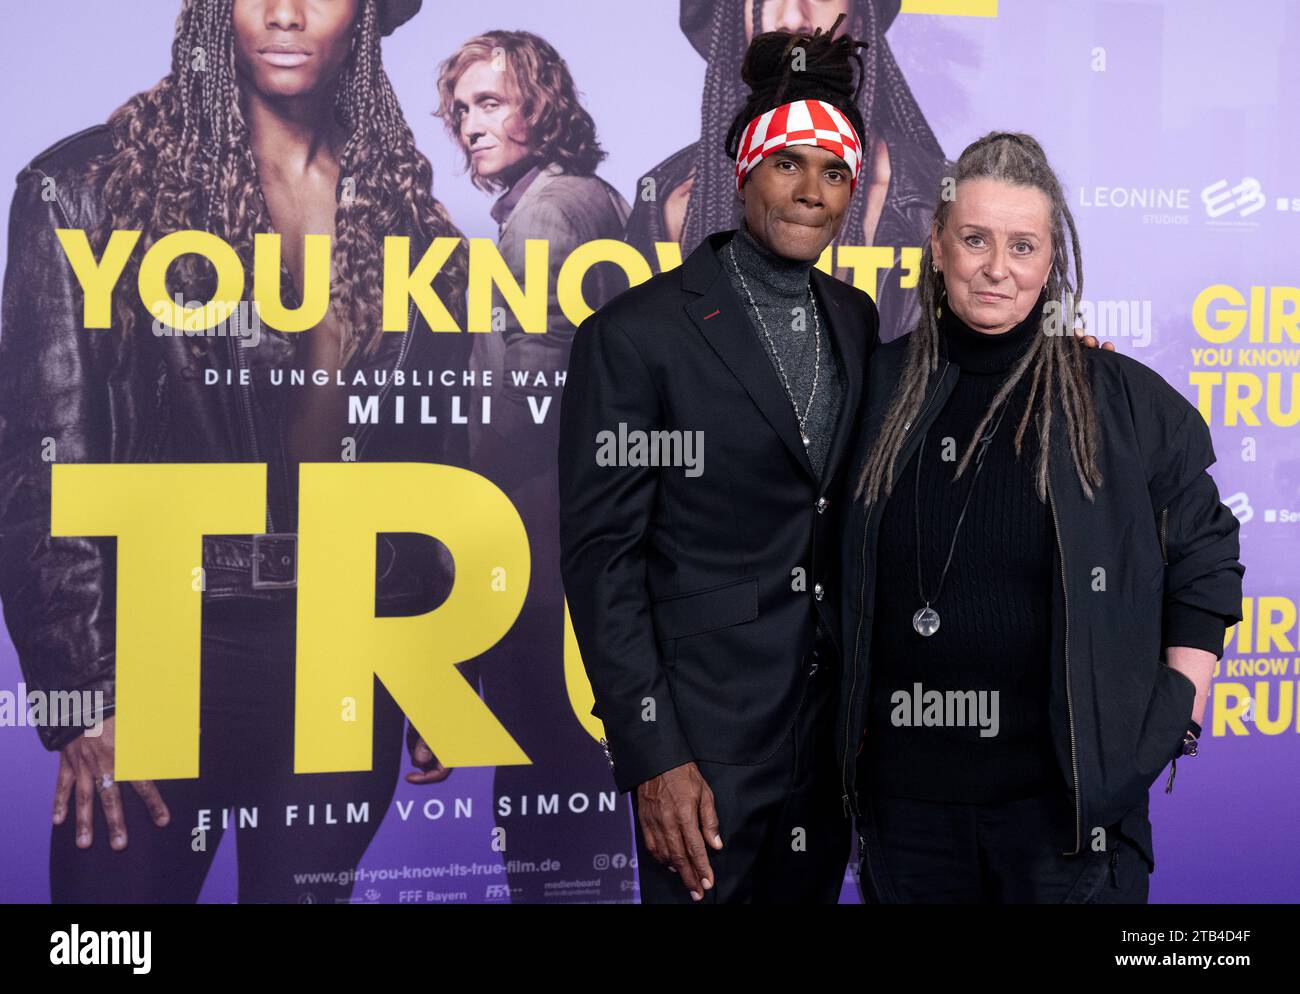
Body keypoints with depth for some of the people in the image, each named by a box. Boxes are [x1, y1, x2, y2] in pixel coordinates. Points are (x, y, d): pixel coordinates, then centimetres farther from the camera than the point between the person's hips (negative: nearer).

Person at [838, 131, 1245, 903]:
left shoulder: (1123, 399, -1)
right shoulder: (880, 389, 3)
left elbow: (1203, 562, 6)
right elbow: (834, 573, 12)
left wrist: (1174, 718, 0)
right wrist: (845, 736, 9)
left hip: (1069, 793, -2)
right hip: (905, 792, 2)